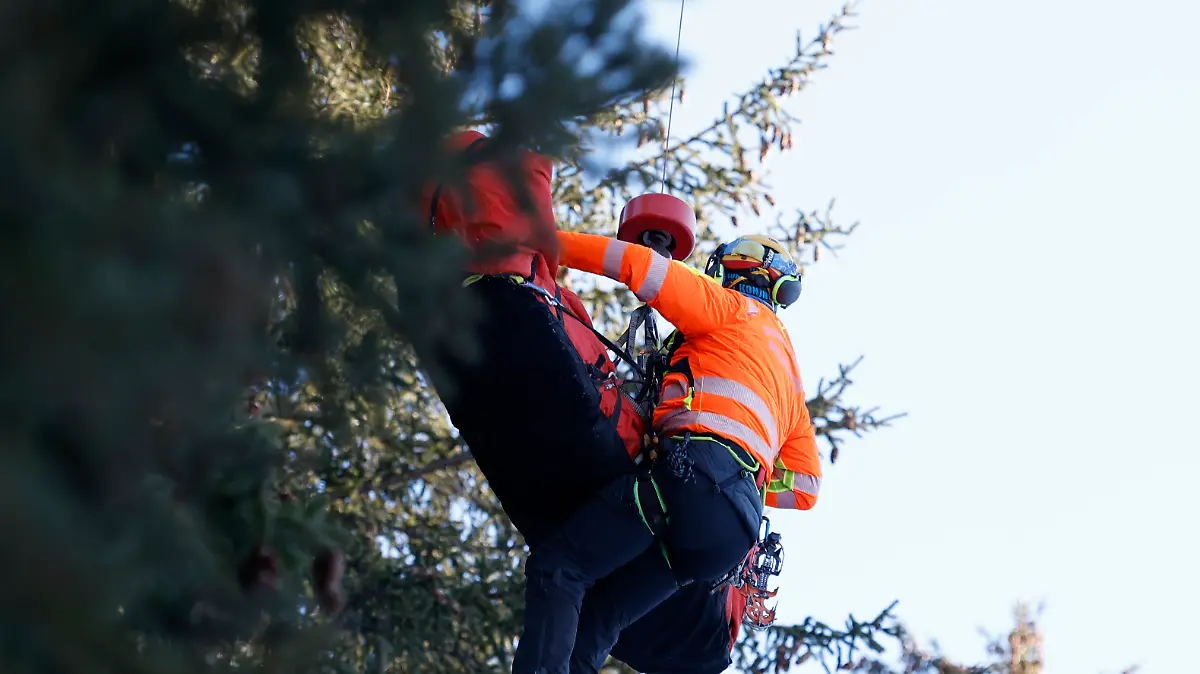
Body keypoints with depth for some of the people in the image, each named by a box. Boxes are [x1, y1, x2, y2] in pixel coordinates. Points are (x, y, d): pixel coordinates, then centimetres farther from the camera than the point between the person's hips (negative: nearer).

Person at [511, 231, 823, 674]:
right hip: (735, 527, 7)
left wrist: (548, 242, 12)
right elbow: (805, 489, 32)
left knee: (556, 568, -13)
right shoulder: (791, 378, 37)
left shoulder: (733, 308, 17)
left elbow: (640, 265, 5)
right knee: (595, 625, 6)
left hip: (694, 469, -7)